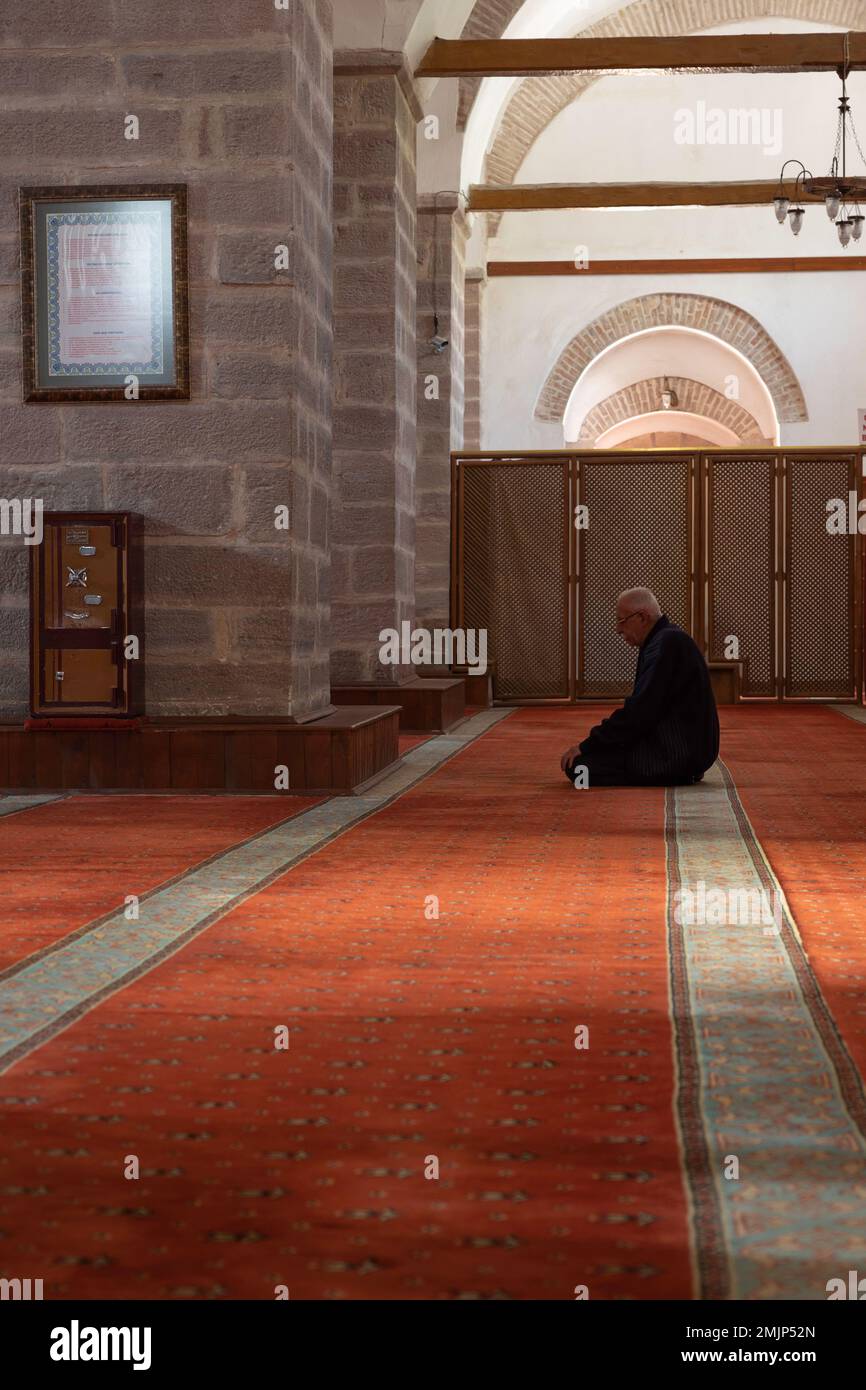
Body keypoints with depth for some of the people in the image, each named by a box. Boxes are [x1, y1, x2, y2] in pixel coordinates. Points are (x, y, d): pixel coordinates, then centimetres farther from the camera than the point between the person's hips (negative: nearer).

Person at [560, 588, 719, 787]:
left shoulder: (666, 643, -18)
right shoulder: (669, 639, 14)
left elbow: (639, 712, -23)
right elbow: (642, 707, 18)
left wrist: (586, 746, -16)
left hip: (676, 754, -11)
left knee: (578, 765, -15)